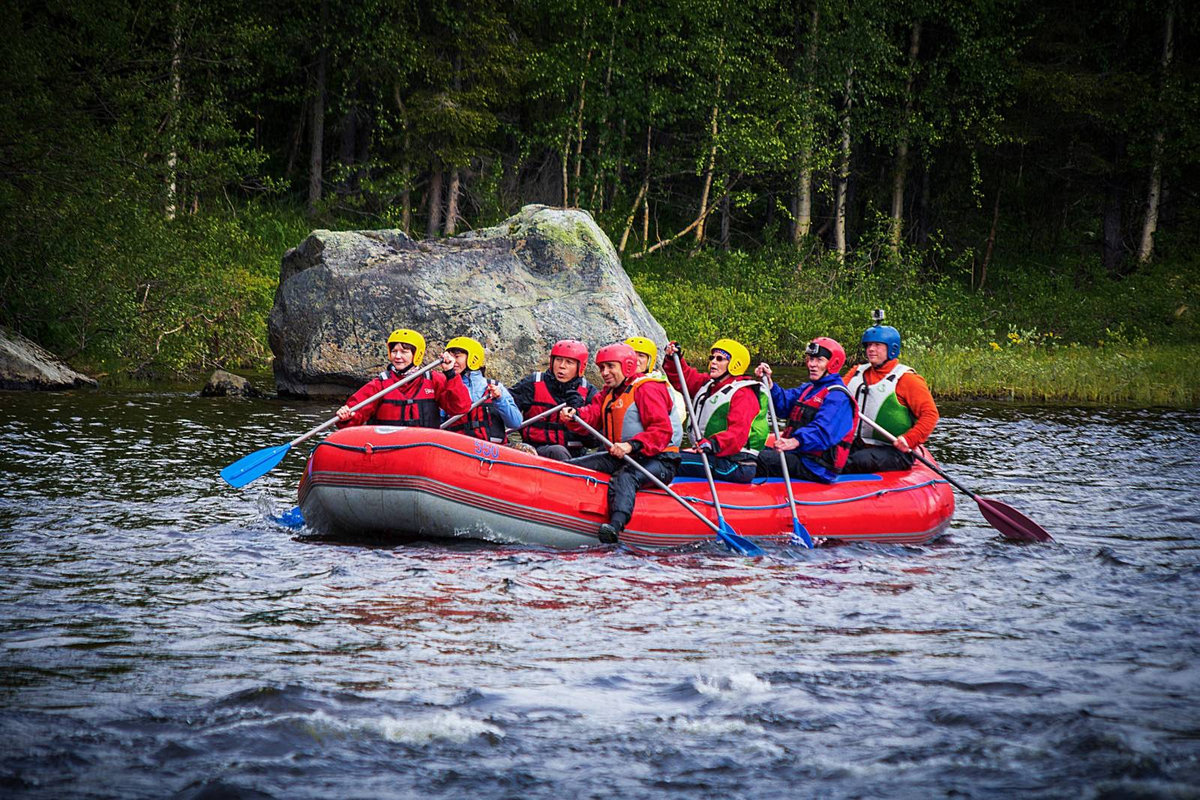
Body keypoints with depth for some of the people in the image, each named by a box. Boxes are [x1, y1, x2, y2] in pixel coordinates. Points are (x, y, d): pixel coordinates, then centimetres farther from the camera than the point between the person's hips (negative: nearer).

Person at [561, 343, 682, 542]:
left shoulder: (647, 389, -9)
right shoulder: (609, 392, 20)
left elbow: (662, 430, -21)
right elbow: (593, 415, 2)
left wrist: (632, 446, -35)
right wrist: (574, 415, -22)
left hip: (658, 460, -10)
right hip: (621, 457, 10)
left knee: (624, 477, -40)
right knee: (573, 466, 0)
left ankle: (616, 524, -65)